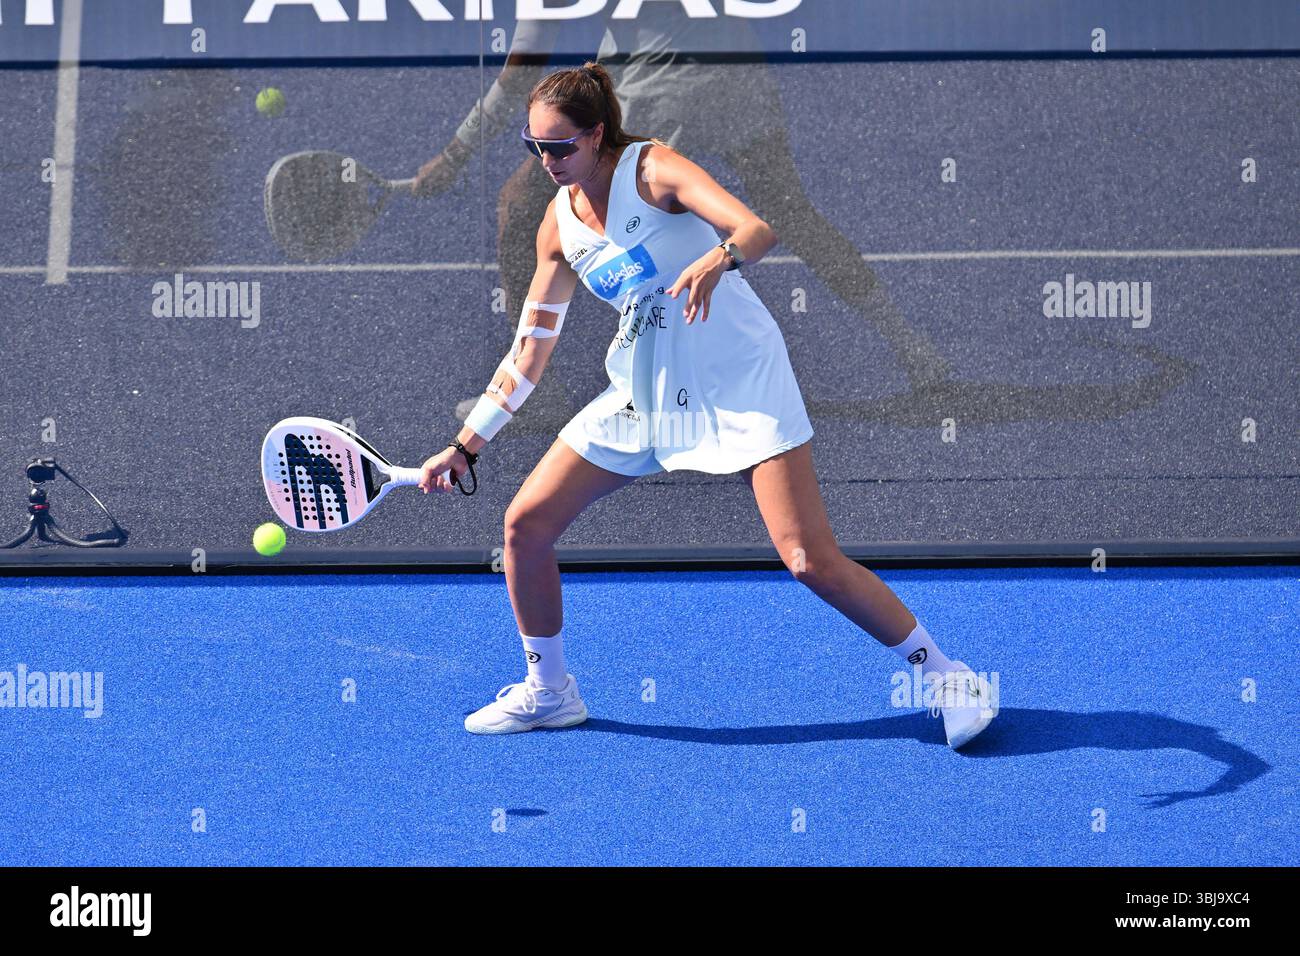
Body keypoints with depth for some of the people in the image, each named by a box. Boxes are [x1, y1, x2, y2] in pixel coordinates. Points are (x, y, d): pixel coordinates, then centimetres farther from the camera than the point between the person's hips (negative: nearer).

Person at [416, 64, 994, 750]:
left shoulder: (652, 168, -13)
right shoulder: (559, 226, 5)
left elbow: (759, 230, -26)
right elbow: (530, 348, 13)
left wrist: (716, 261, -48)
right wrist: (466, 446, 12)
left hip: (740, 382, -6)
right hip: (643, 395, 6)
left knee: (811, 560, -16)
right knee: (525, 523, 0)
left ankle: (947, 680, -1)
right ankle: (547, 692, 19)